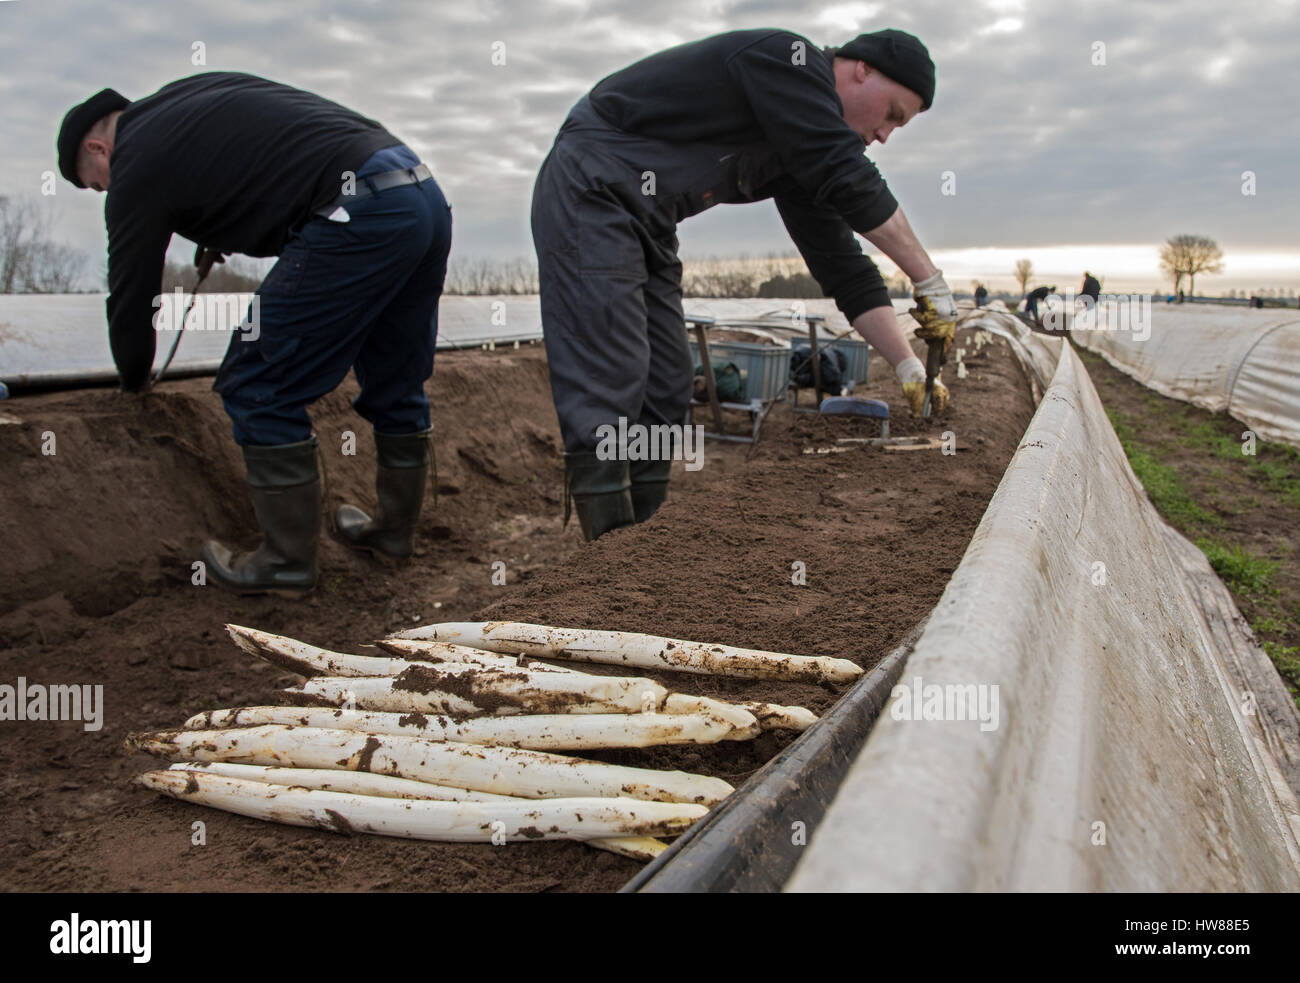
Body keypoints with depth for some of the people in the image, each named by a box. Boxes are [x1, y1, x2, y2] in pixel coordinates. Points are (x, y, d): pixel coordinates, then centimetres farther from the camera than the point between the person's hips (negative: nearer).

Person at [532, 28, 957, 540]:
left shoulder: (802, 153, 13)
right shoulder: (787, 58, -13)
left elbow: (841, 262, 12)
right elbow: (851, 181, -24)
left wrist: (909, 367, 7)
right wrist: (930, 281, -17)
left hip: (646, 225, 10)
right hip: (592, 190, -10)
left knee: (665, 393, 4)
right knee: (606, 386, -16)